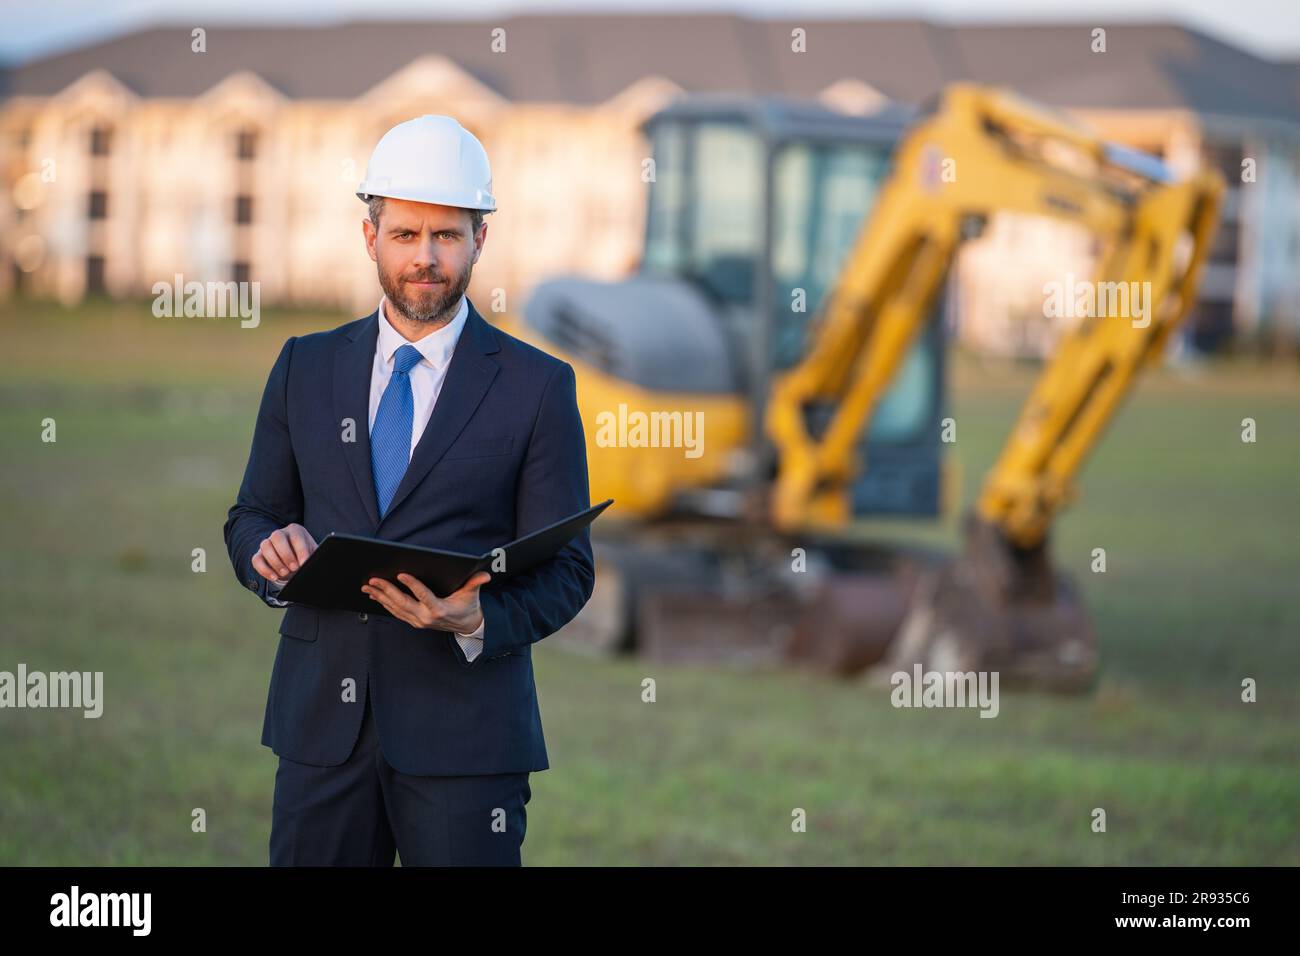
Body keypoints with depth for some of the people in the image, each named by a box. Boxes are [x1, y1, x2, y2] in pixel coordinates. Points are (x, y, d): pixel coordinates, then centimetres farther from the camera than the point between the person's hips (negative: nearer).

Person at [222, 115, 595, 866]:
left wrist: (478, 622, -20)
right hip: (321, 721, 3)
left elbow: (566, 569, -1)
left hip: (464, 731, -3)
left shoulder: (538, 387, 1)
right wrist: (270, 550, -9)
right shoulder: (305, 368, 10)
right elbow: (251, 518, 15)